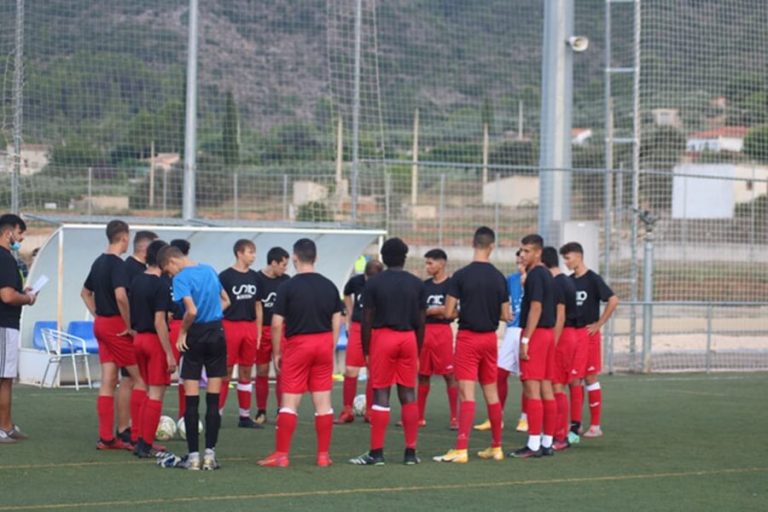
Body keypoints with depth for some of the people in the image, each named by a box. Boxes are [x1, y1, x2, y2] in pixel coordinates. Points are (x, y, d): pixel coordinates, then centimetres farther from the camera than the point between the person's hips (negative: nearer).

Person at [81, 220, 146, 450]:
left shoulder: (99, 262, 12)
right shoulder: (117, 263, -15)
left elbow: (85, 293, 24)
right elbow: (120, 295, -29)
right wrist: (129, 325, -19)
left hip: (100, 324, 8)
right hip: (116, 326, -8)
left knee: (108, 381, 8)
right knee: (140, 379, -2)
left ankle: (106, 438, 8)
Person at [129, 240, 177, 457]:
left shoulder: (136, 281, 7)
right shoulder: (161, 285, -16)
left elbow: (131, 314, 12)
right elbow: (159, 321, -20)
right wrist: (170, 354, -18)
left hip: (139, 339, 8)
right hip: (155, 341, -8)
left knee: (149, 393, 18)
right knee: (156, 395, 0)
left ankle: (140, 440, 20)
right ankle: (145, 445, 0)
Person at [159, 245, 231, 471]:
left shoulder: (181, 278, -12)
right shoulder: (209, 270, 11)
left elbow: (192, 310, -23)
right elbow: (225, 301, 22)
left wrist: (182, 331, -9)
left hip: (196, 337, -5)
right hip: (217, 335, 5)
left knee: (192, 400, 1)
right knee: (213, 399, 5)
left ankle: (193, 455, 0)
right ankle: (210, 454, 4)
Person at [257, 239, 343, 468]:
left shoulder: (287, 287, -8)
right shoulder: (329, 286, 5)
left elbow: (277, 324, -9)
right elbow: (337, 321, 8)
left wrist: (276, 353, 1)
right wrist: (331, 349, 15)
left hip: (297, 344, -4)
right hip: (324, 344, 4)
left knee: (289, 401, 0)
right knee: (323, 401, 6)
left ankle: (281, 455, 0)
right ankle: (323, 455, 9)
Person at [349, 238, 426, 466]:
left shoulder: (374, 284, -3)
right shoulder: (417, 284, 5)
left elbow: (367, 320, -4)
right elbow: (421, 321, 7)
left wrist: (366, 352, 2)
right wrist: (418, 352, 15)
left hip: (382, 337, -3)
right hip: (408, 338, 3)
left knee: (381, 394, -2)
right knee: (408, 394, 6)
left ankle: (376, 452, -2)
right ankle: (411, 452, 7)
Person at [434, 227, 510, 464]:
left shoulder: (461, 275, -11)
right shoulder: (499, 278, 0)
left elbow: (448, 312, -10)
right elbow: (506, 316, 4)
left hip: (468, 337, -4)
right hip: (490, 338, 4)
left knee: (466, 393, -8)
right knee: (491, 393, 13)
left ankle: (461, 449, -14)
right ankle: (496, 447, 19)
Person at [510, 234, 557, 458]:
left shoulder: (535, 275, -13)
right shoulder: (547, 275, 17)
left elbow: (535, 308, -19)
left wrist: (525, 340, -20)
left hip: (535, 333, -10)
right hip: (548, 333, 10)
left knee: (532, 389, -9)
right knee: (546, 389, 9)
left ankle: (534, 445, -11)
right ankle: (547, 443, 11)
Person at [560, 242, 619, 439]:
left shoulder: (593, 279, -9)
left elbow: (613, 300, -14)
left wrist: (598, 324, -13)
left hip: (588, 335, -6)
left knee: (590, 379, -2)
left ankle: (595, 425, 4)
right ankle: (575, 424, 10)